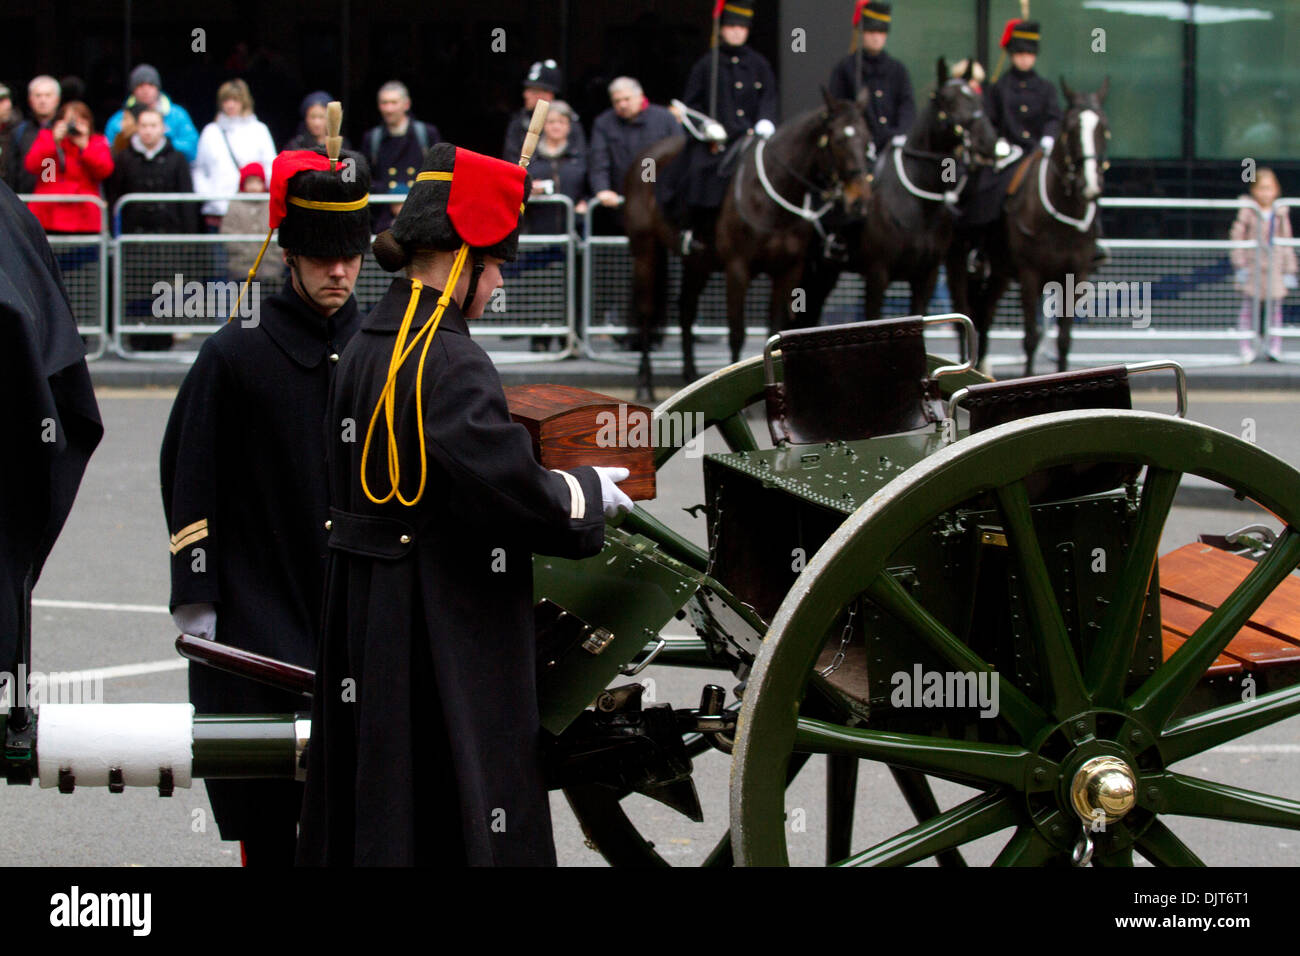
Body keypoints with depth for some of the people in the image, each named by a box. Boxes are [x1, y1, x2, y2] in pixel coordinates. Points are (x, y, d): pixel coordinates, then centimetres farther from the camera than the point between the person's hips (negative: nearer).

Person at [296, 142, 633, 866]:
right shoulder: (450, 363, -19)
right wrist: (590, 493, -6)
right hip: (446, 636, -9)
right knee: (460, 816, -3)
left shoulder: (367, 348, 10)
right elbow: (509, 488, -25)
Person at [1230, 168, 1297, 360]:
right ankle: (1247, 349, 1)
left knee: (1275, 308, 2)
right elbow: (1237, 236, -1)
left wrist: (1289, 271, 9)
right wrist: (1240, 264, -6)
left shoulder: (1280, 213, 7)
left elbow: (1286, 243, 11)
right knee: (1250, 307, -2)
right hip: (1252, 265, -2)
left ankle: (1275, 348, 9)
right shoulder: (1248, 211, -1)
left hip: (1274, 268, 2)